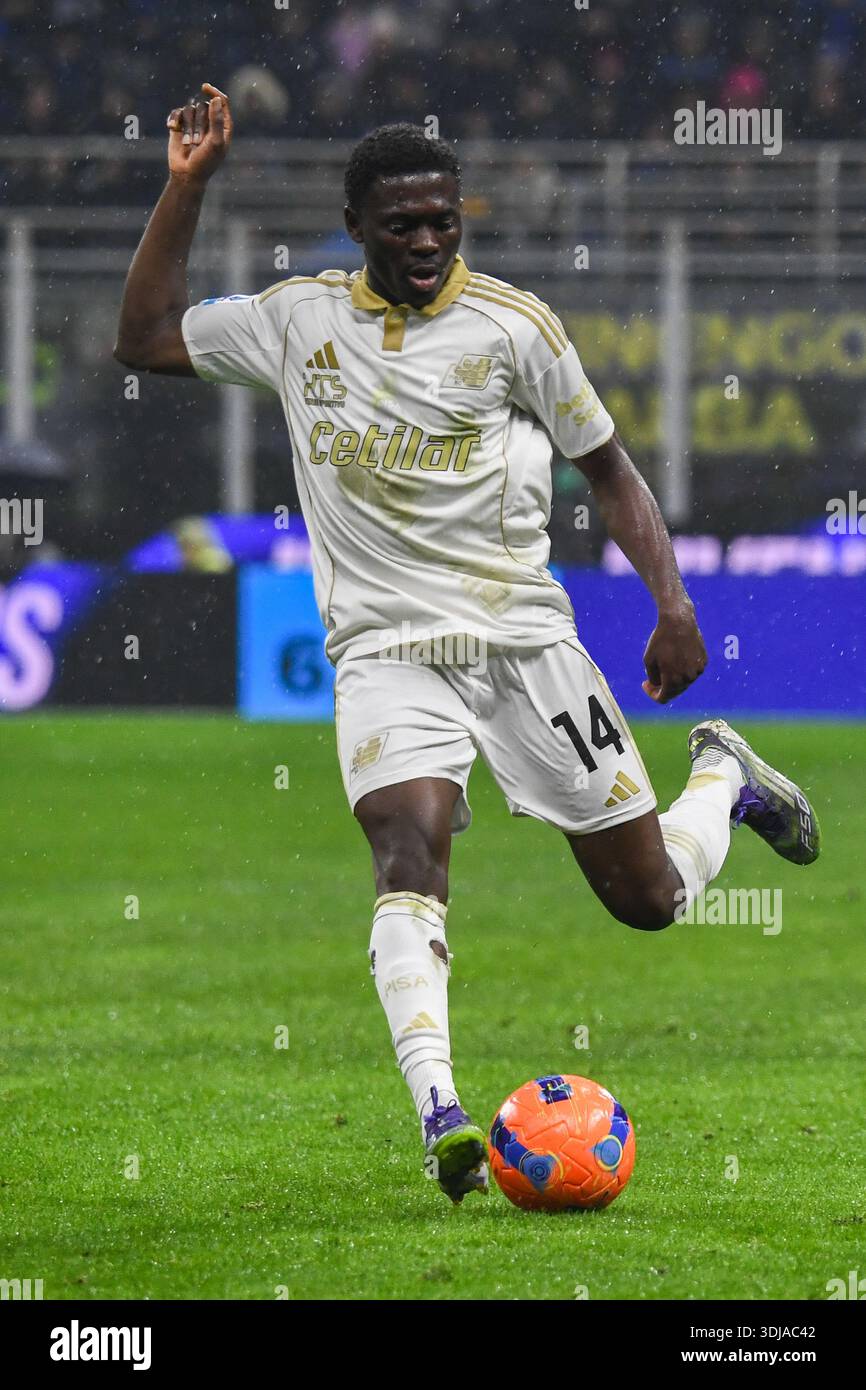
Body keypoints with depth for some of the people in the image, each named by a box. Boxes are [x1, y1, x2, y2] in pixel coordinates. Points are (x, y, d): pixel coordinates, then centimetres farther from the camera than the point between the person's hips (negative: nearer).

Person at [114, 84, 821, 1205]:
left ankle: (721, 779, 39)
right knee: (409, 847, -28)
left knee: (647, 899, 4)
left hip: (524, 636, 0)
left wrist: (673, 607, -6)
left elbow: (608, 468, 6)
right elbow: (144, 341, 14)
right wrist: (186, 189, 6)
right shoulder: (298, 317, 6)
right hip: (386, 645, 0)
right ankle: (439, 1117, -40)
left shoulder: (510, 324, -1)